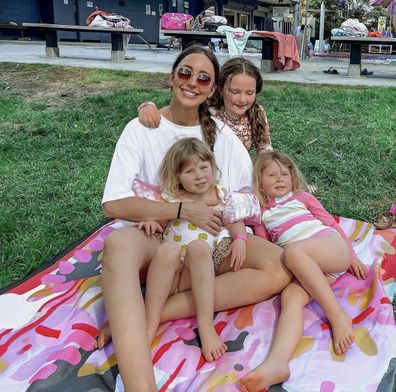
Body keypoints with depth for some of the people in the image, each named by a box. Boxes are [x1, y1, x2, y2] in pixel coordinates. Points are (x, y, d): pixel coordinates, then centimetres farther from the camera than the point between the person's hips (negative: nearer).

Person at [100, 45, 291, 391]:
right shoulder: (141, 129, -2)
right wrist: (183, 210, -19)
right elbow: (113, 204, -12)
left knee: (280, 268, -24)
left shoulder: (222, 134, 7)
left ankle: (133, 318, -29)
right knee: (119, 243, -38)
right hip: (156, 236, -3)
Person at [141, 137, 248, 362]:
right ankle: (151, 325, -33)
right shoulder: (172, 198, 15)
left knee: (198, 246, -34)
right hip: (168, 269, 0)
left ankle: (206, 326, -38)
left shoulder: (220, 196, 17)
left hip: (200, 269, 0)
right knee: (168, 248, -35)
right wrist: (151, 222, -8)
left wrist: (240, 239, -7)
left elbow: (236, 221, 14)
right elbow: (158, 218, 16)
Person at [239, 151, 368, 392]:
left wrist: (352, 255, 14)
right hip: (308, 269, 2)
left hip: (332, 248, -2)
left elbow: (331, 223, 20)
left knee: (293, 251, -35)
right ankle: (276, 363, -55)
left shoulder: (302, 197, 22)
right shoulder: (263, 214, 26)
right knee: (290, 295, -31)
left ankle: (337, 315, -34)